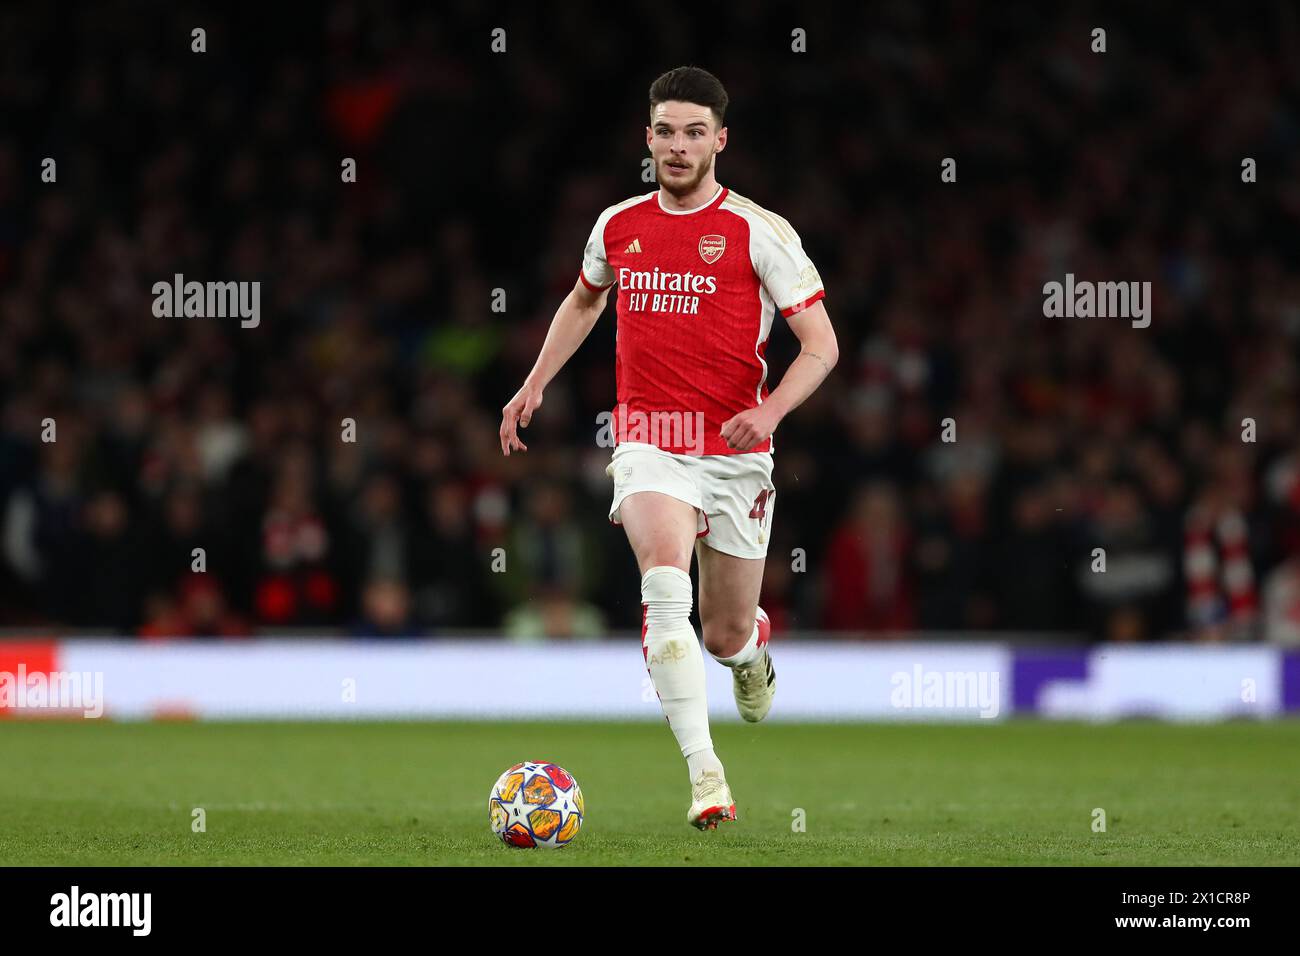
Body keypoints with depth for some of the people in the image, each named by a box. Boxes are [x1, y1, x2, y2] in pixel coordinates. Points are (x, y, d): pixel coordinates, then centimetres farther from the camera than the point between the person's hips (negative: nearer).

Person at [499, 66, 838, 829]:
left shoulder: (758, 233, -6)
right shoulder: (618, 227, 6)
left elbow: (821, 344, -7)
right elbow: (585, 299, 29)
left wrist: (769, 411, -24)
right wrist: (534, 386, 22)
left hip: (736, 454, -1)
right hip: (649, 444, 1)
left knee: (725, 635, 8)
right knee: (665, 586, -26)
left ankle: (752, 649, 50)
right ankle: (705, 775, -32)